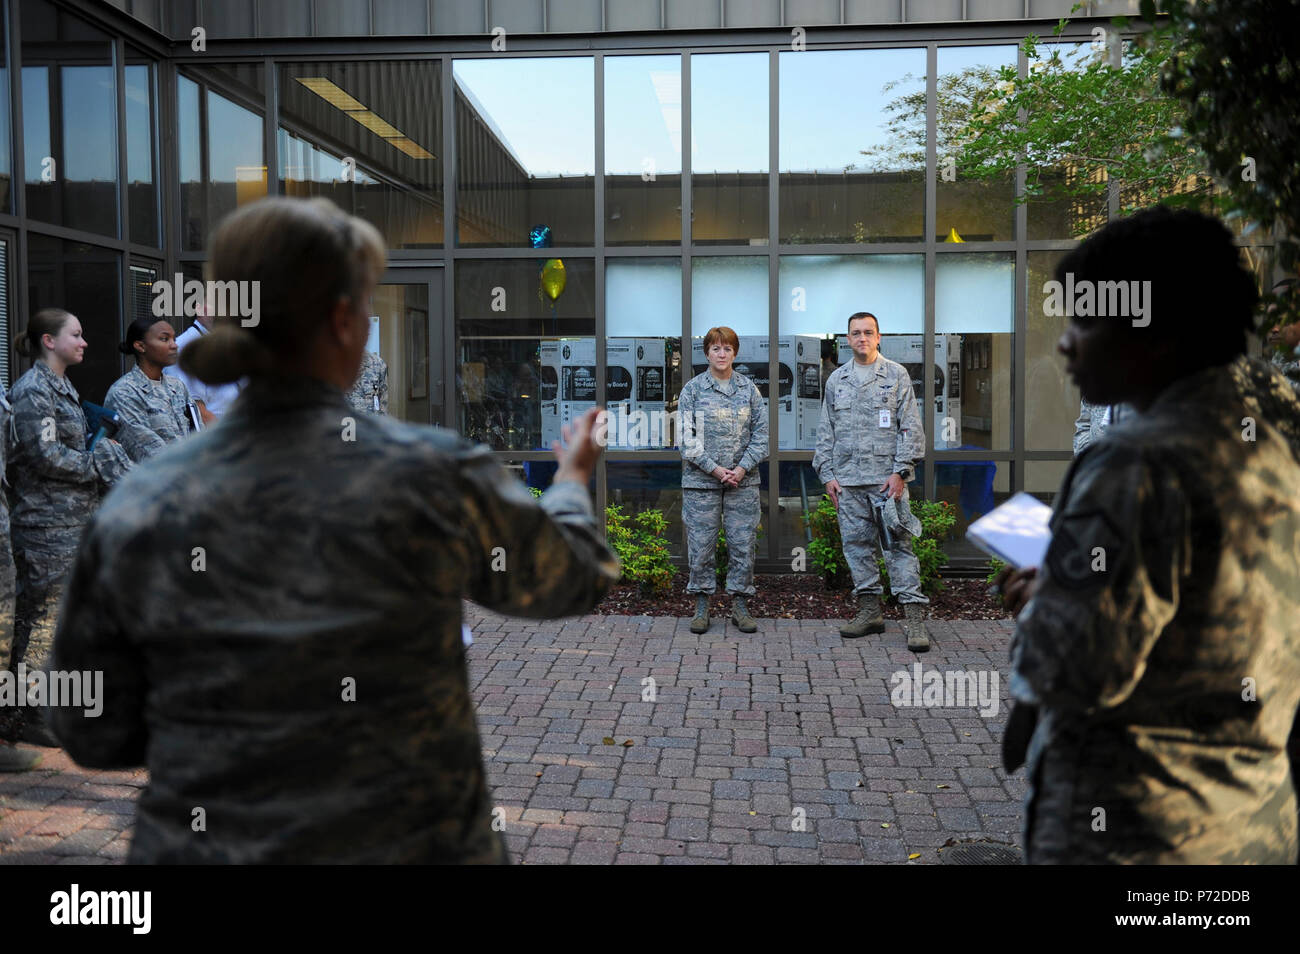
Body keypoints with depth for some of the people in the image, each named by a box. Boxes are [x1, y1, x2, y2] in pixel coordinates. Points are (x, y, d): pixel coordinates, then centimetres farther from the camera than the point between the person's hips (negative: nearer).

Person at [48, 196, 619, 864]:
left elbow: (93, 736, 0)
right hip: (407, 842, -1)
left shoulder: (133, 509, -9)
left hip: (194, 842, 2)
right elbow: (578, 577, 1)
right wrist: (572, 478, 21)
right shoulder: (431, 476, -16)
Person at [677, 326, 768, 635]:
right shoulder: (692, 389, 2)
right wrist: (714, 469, -12)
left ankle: (740, 606, 15)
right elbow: (687, 436, -3)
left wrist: (743, 468, -8)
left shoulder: (749, 389, 8)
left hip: (743, 481, 2)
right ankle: (701, 606, 14)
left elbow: (761, 433, 5)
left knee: (743, 544, 3)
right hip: (701, 481, -1)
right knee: (701, 545, 2)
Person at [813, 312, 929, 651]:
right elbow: (825, 432, 16)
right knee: (856, 544, 7)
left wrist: (900, 471, -9)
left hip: (887, 477, -4)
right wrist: (827, 473, 7)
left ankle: (914, 616, -5)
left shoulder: (896, 375, 4)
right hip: (848, 480, 4)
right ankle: (869, 612, 17)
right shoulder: (836, 380, 14)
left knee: (898, 543, -6)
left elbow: (911, 428, 0)